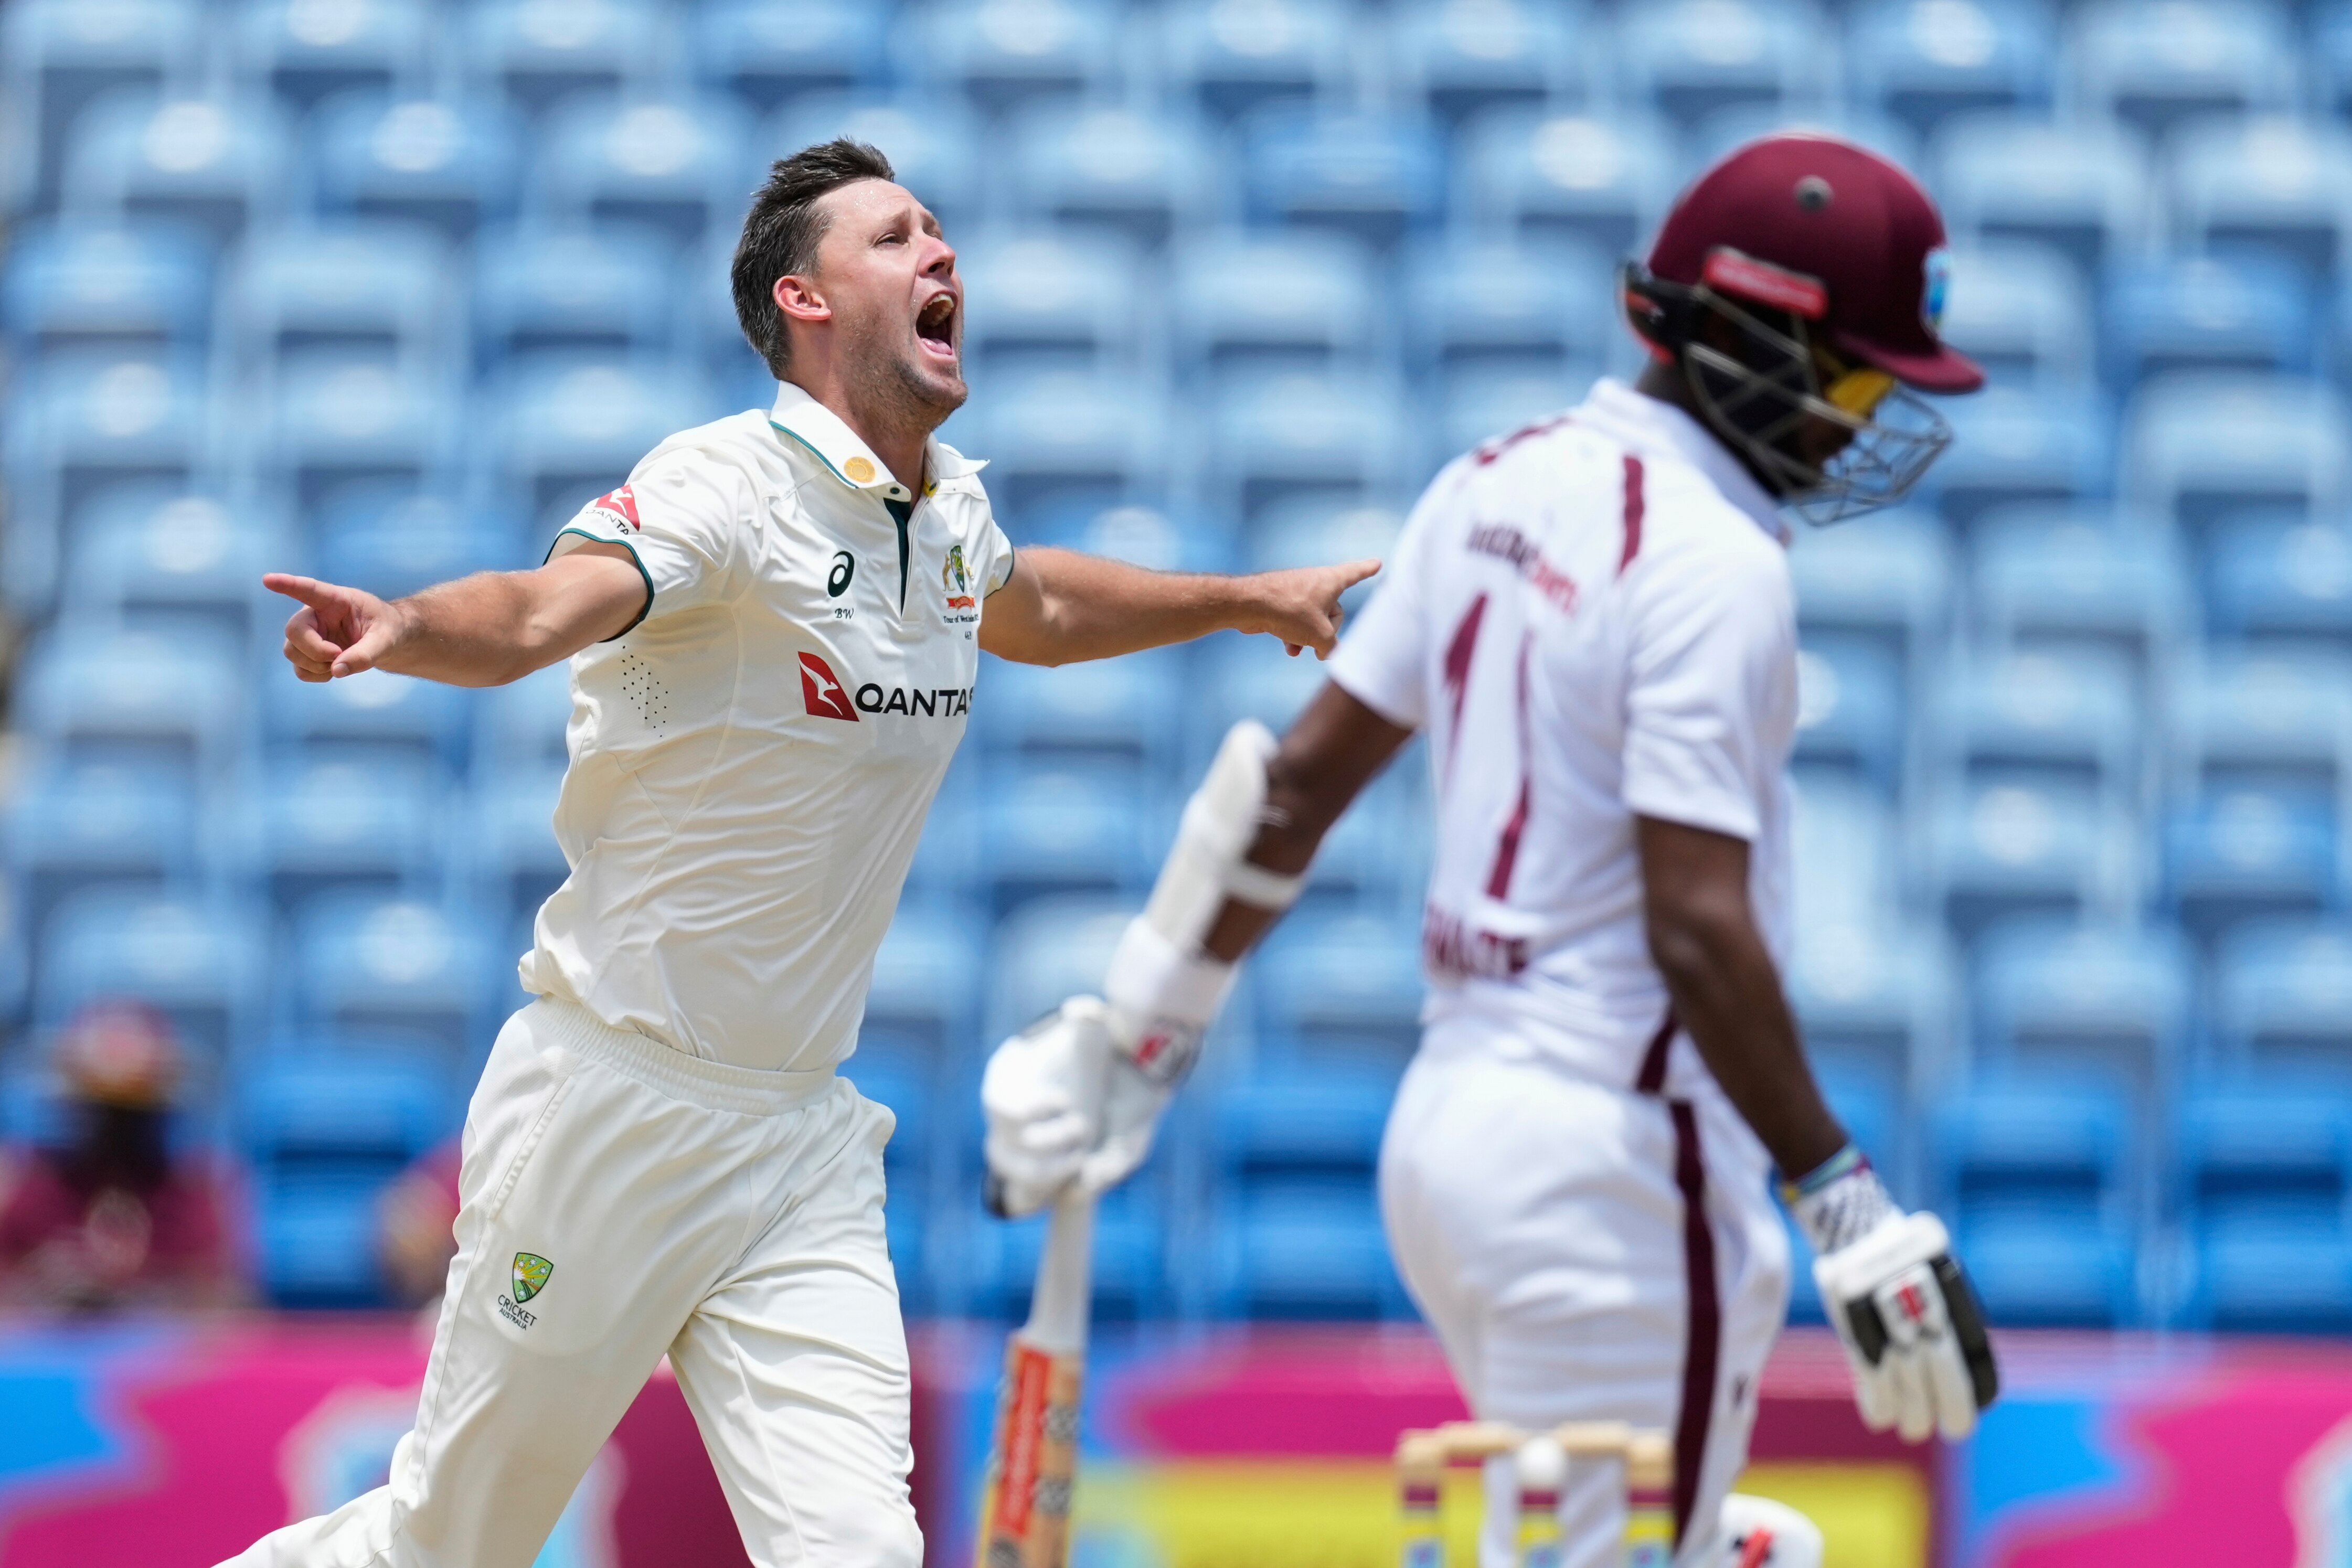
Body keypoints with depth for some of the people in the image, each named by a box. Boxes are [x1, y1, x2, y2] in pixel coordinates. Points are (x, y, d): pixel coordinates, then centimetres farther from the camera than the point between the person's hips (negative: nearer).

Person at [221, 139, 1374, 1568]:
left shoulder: (950, 510, 8)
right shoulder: (736, 487, -16)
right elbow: (546, 605, -37)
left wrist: (1244, 600, 36)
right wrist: (398, 631, -57)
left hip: (804, 1139, 6)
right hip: (617, 1111, -6)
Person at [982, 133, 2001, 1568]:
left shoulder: (1500, 484, 11)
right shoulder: (1713, 561, -15)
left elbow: (1304, 774, 15)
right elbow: (1695, 926, -21)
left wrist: (1147, 1032, 21)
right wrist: (1844, 1202, -19)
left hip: (1447, 1116, 9)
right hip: (1612, 1158, -9)